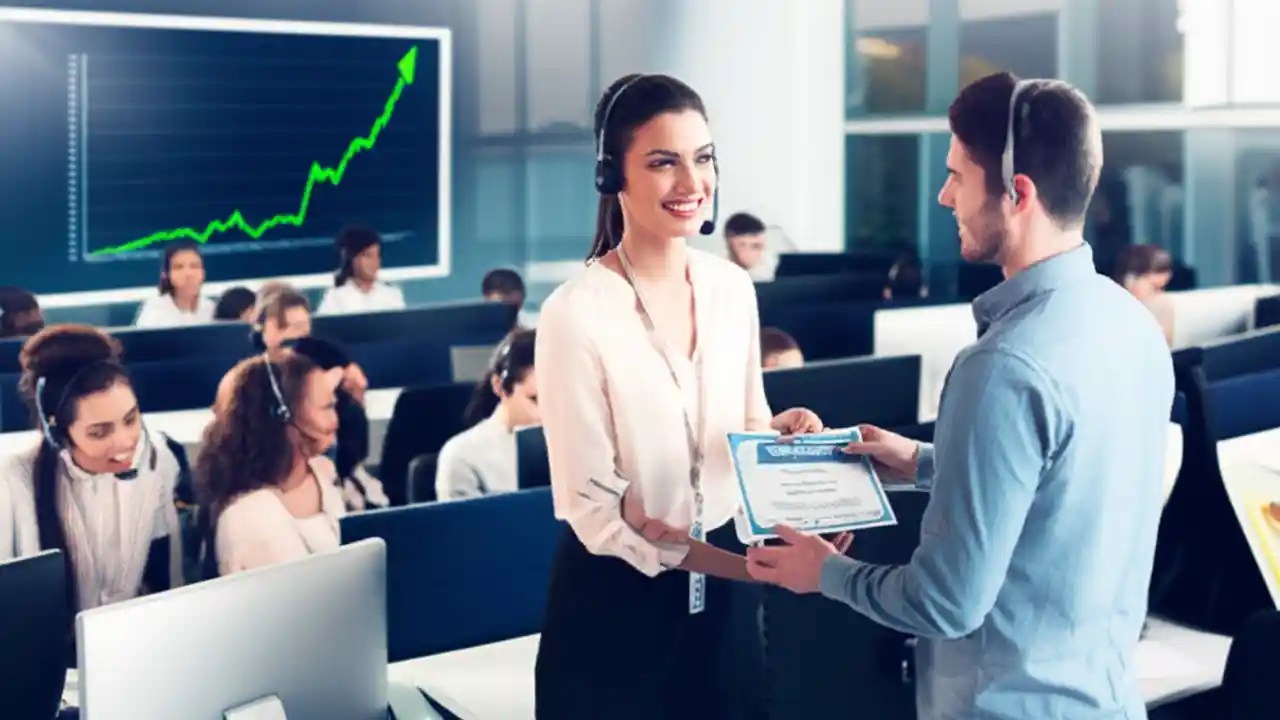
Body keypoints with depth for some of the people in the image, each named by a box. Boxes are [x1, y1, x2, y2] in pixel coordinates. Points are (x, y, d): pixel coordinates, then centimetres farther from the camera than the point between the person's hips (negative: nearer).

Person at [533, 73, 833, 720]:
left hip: (719, 583, 5)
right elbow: (592, 508, -20)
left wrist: (779, 430, -12)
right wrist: (751, 567, -27)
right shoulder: (576, 315, -20)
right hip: (617, 595, -5)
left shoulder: (733, 287, -1)